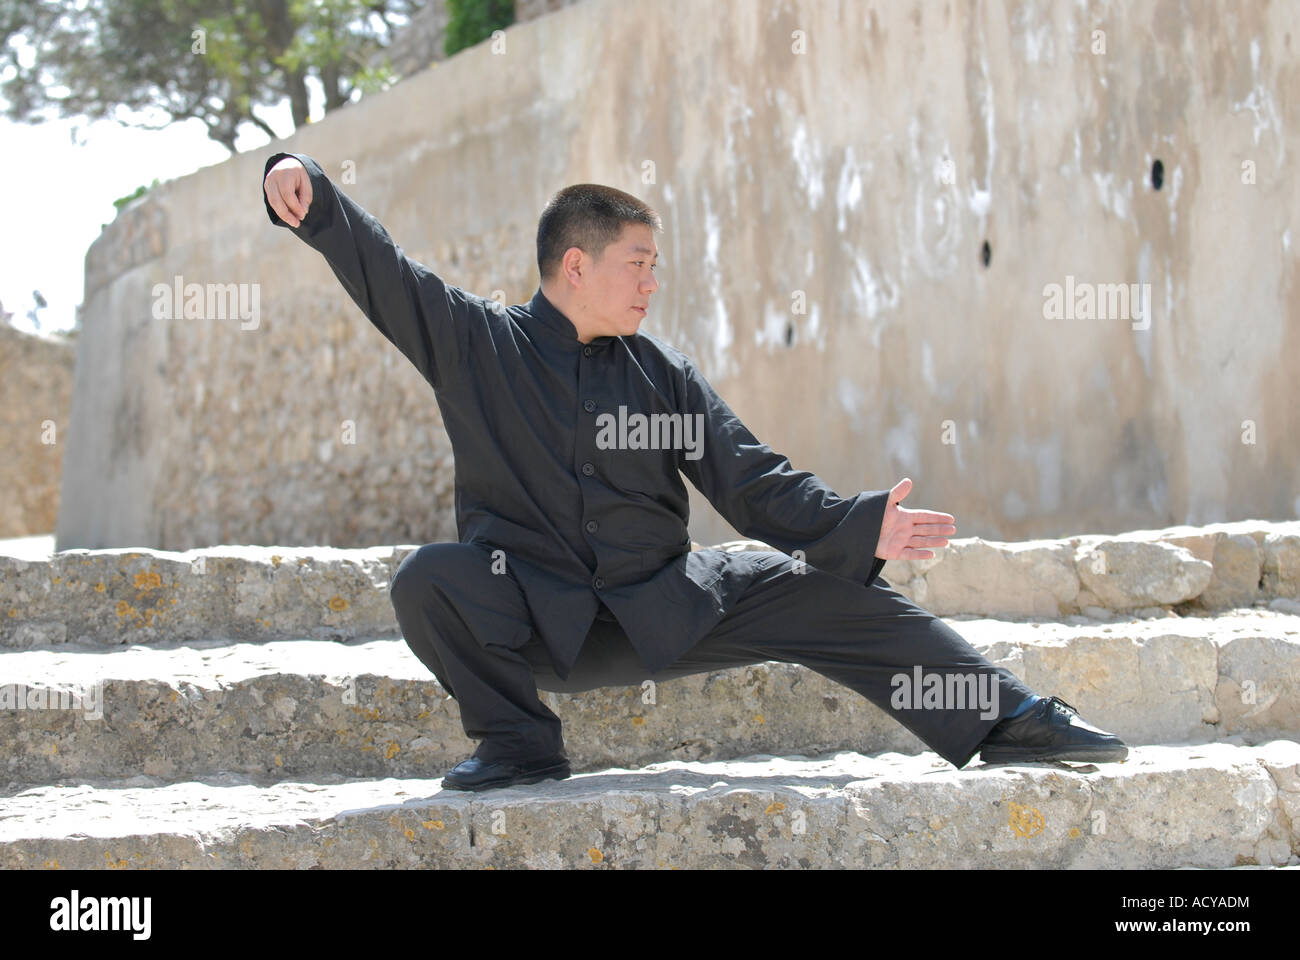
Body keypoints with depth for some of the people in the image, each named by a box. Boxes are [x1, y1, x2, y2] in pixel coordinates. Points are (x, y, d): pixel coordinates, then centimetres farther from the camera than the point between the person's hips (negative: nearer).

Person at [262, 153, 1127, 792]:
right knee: (429, 580, -30)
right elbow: (382, 272, -11)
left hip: (664, 605, 2)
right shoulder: (474, 343, 0)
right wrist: (308, 195, -30)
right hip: (533, 617, -2)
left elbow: (754, 484, 2)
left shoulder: (665, 375, 7)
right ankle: (518, 741, -10)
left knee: (822, 592, -12)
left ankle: (1007, 720, -4)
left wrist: (857, 529, -13)